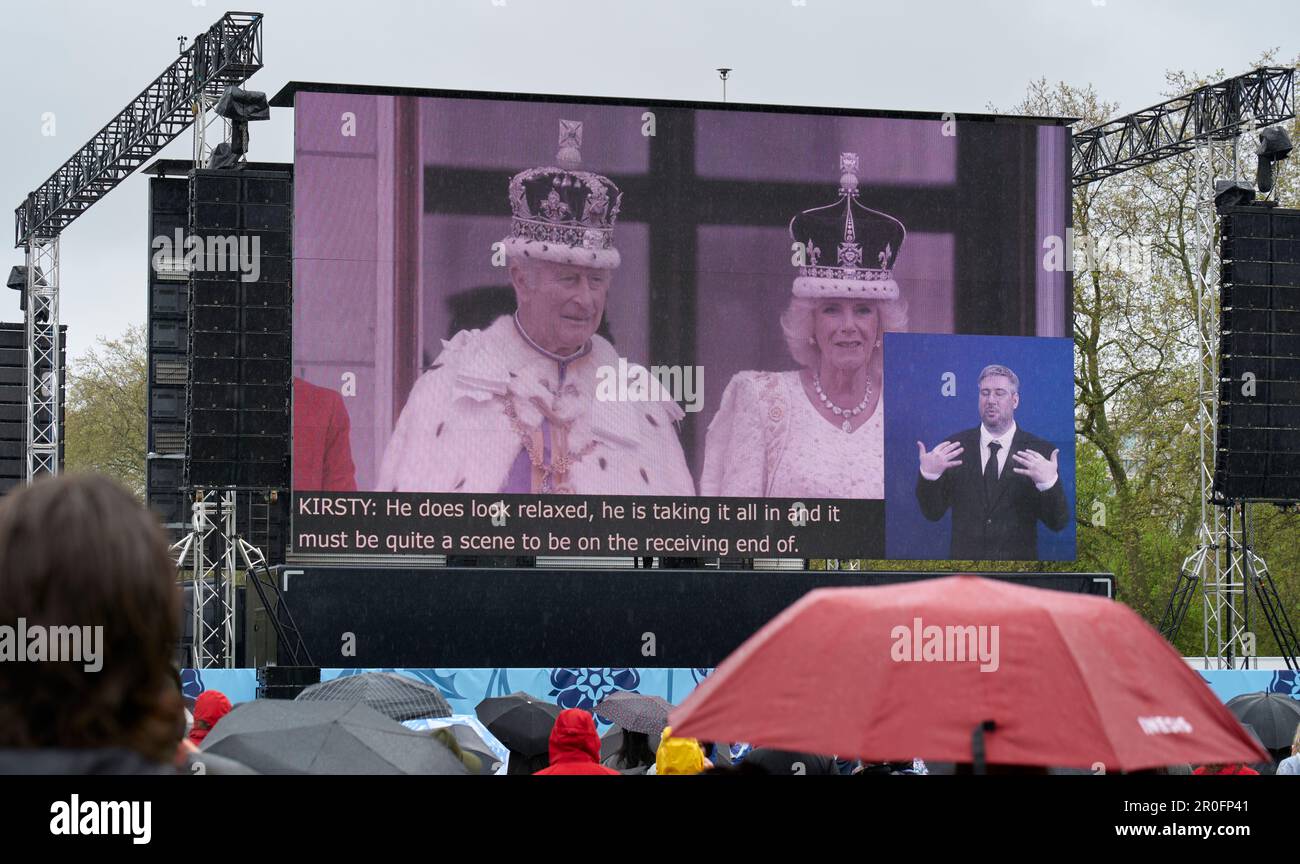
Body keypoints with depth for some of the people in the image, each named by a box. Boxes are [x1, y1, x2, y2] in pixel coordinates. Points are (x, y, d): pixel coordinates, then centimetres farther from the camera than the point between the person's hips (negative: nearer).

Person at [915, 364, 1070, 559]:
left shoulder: (1040, 451, -5)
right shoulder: (954, 446, -1)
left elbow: (1058, 523, -9)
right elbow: (933, 513, -2)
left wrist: (1049, 482, -28)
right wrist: (928, 474, -20)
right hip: (964, 561, 1)